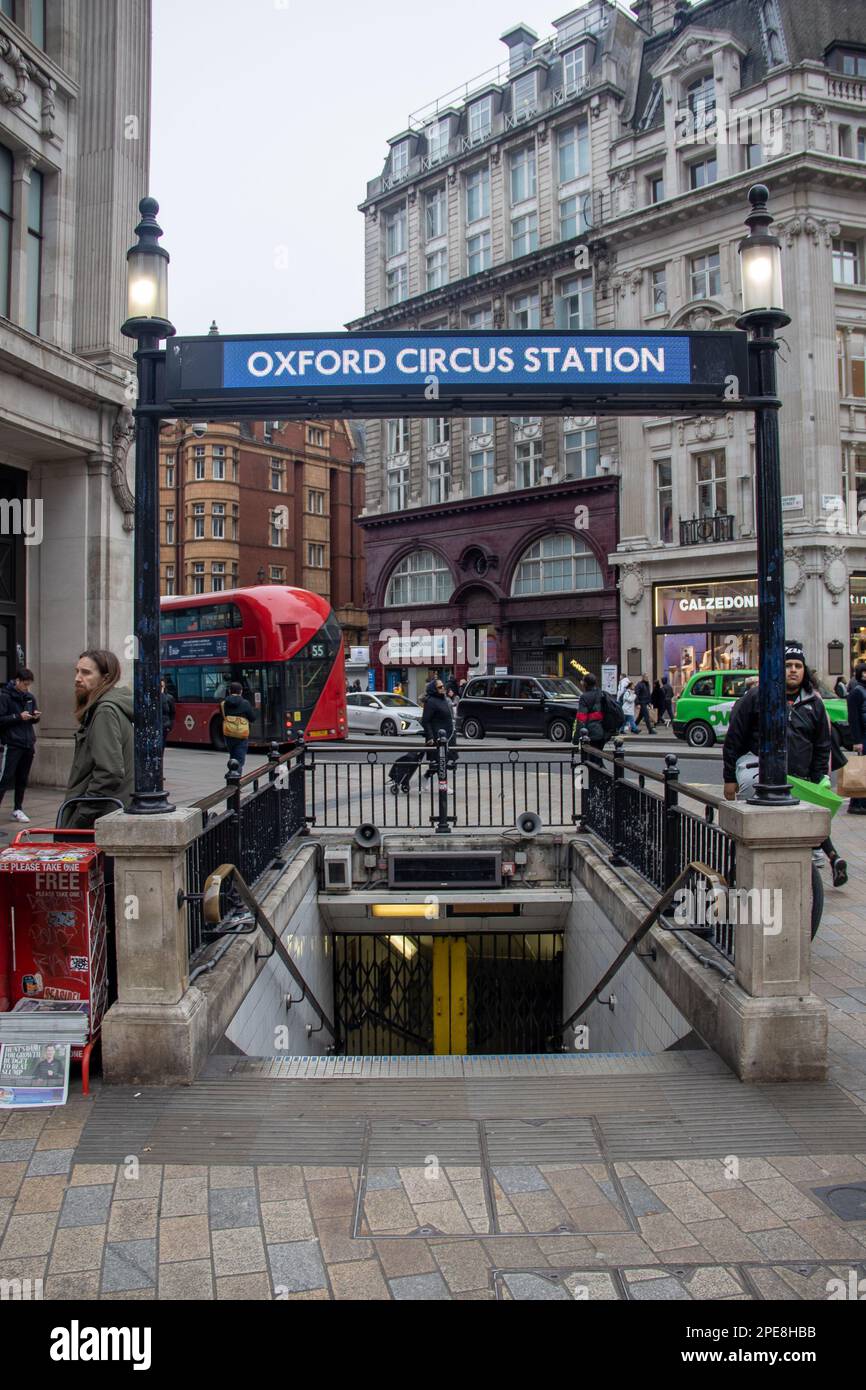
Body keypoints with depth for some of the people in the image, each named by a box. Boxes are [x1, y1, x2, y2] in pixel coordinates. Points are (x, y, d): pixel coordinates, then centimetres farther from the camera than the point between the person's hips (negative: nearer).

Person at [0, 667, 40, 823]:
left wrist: (35, 717, -2)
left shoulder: (30, 698, 11)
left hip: (28, 744, 6)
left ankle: (18, 809, 18)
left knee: (23, 779, 10)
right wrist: (18, 717, -18)